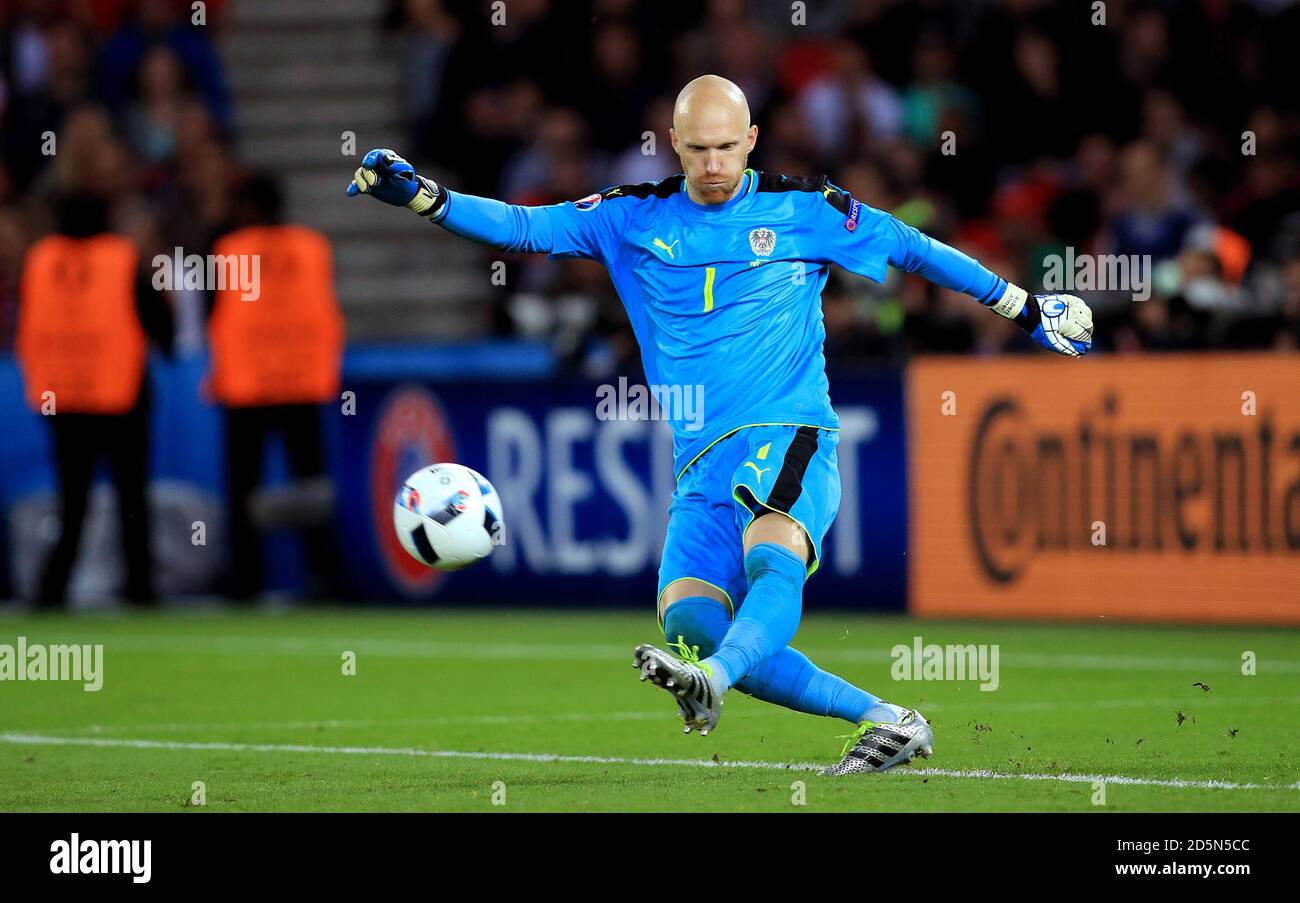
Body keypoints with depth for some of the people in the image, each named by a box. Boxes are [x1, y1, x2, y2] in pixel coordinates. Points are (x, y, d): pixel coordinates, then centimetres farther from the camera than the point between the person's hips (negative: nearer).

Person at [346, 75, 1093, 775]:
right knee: (692, 626, -14)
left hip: (790, 436, -4)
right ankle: (889, 721, -8)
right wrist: (420, 196, -5)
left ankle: (711, 681, -62)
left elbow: (912, 249, 15)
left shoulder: (804, 211, 6)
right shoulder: (634, 218, 11)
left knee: (771, 558, -35)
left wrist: (1024, 307, 20)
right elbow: (524, 227, 8)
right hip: (702, 464, 4)